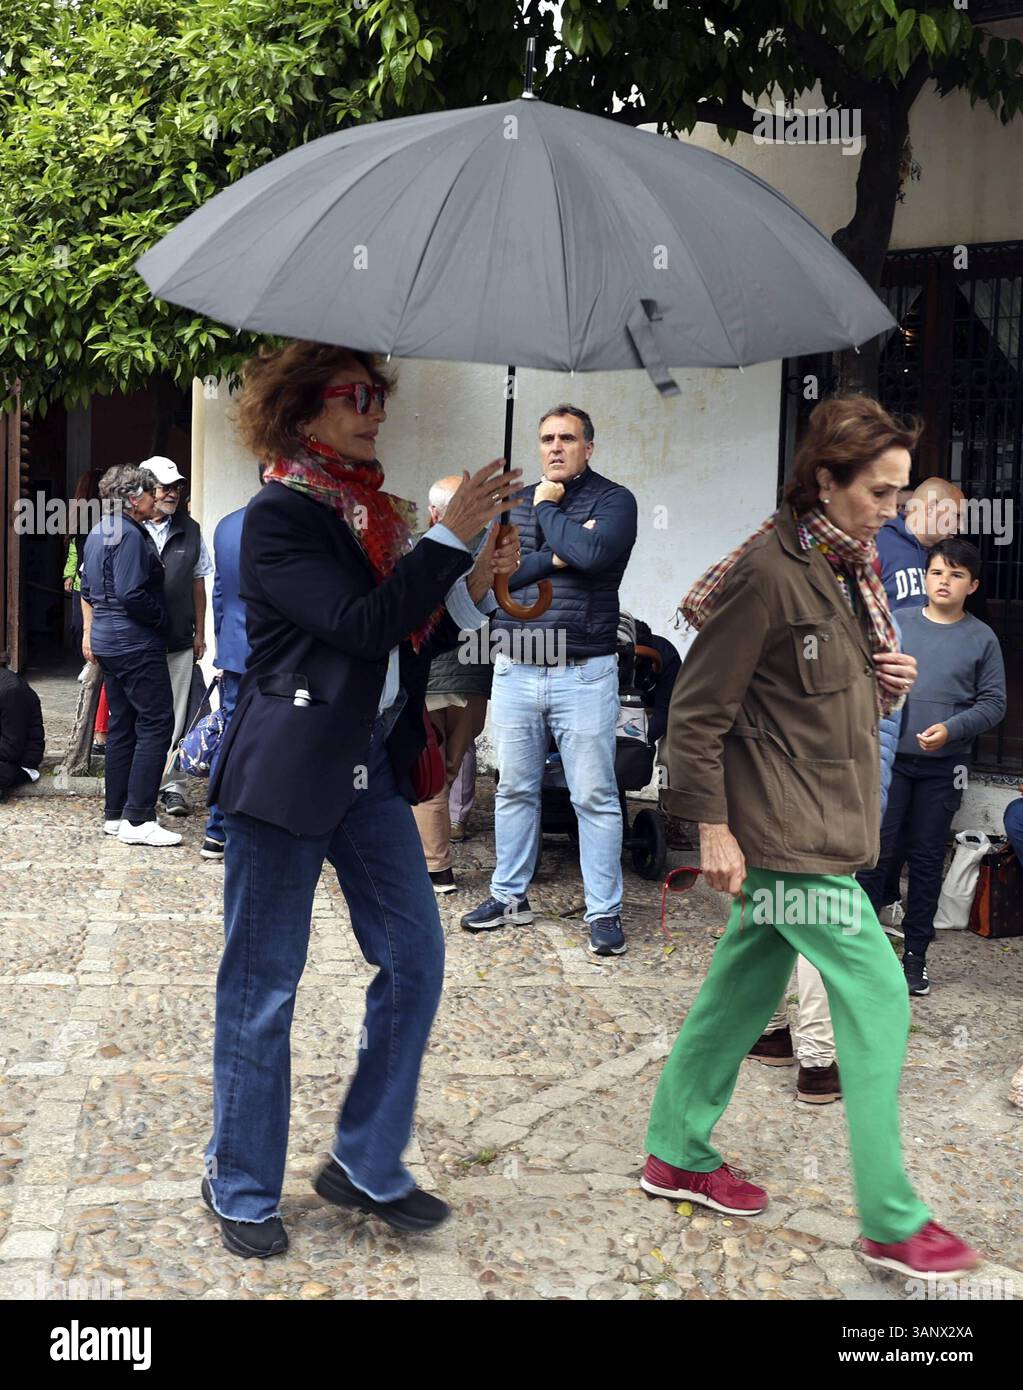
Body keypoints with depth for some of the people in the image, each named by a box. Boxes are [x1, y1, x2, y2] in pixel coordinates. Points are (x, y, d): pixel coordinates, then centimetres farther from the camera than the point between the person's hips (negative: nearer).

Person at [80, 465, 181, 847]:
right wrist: (162, 617, -9)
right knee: (156, 722, -7)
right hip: (136, 644, -10)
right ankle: (138, 819, -8)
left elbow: (88, 589, 21)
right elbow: (131, 594, -23)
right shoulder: (130, 535, -16)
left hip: (108, 641, 10)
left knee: (122, 725, 13)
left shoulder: (98, 533, 15)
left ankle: (115, 814, 17)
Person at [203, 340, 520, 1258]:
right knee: (263, 984, 4)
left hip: (373, 761, 8)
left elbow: (410, 642, 14)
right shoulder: (280, 514, -11)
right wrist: (452, 535, -20)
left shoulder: (373, 512, 12)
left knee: (414, 957, 7)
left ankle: (367, 1164, 22)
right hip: (288, 769, -7)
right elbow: (363, 624, -22)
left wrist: (475, 584, 0)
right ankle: (241, 1186, 22)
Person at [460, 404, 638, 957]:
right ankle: (509, 896, 24)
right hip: (515, 669, 4)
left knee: (594, 797, -1)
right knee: (514, 790, 12)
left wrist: (547, 511, -7)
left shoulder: (613, 499, -1)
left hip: (583, 674, -4)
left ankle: (604, 911, 8)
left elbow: (595, 553, -21)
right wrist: (554, 558, -12)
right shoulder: (514, 504, 11)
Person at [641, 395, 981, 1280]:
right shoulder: (768, 573, -18)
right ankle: (892, 1223, 4)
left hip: (829, 821, 9)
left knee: (747, 987, 16)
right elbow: (698, 709, -15)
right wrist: (713, 828, -15)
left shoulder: (852, 567, 10)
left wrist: (891, 684, 1)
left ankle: (678, 1156, 31)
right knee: (877, 994, -6)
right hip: (786, 831, -9)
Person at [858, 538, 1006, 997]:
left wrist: (951, 728, -16)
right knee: (876, 852, -1)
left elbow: (993, 702, -1)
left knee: (927, 859, 9)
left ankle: (915, 953, 18)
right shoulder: (897, 623, 1)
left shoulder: (981, 638, 1)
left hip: (943, 766, 1)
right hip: (890, 757, 0)